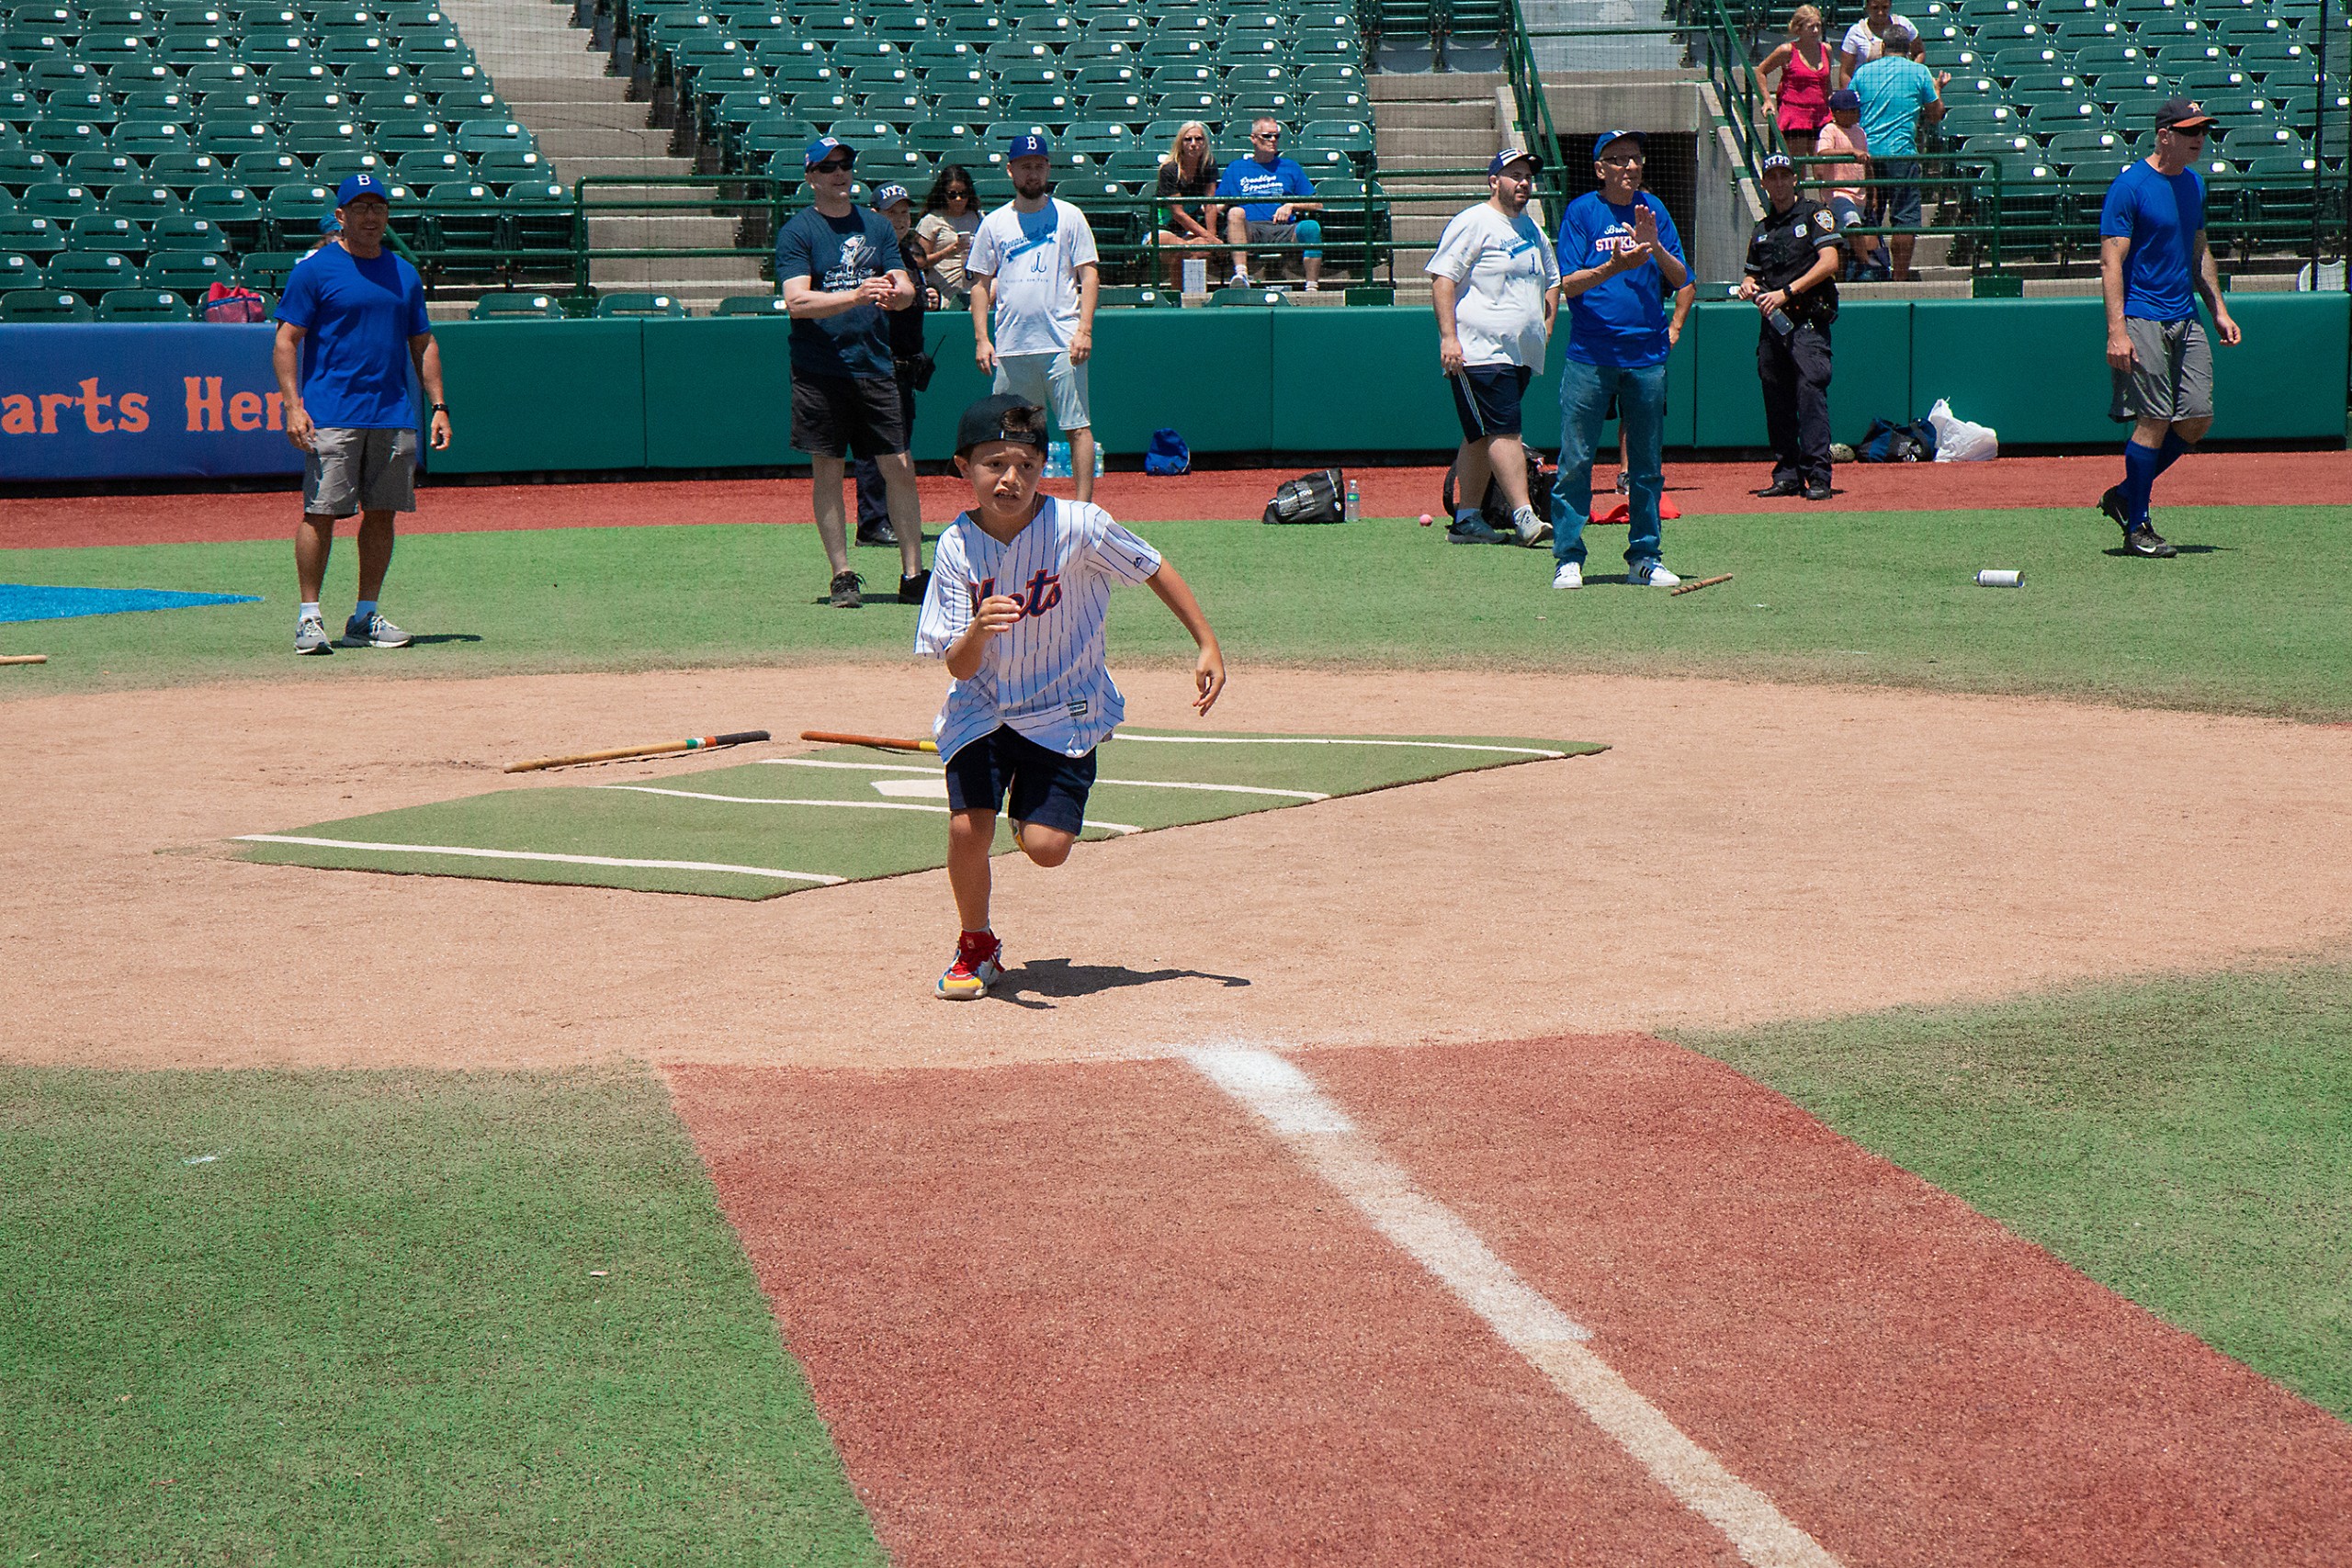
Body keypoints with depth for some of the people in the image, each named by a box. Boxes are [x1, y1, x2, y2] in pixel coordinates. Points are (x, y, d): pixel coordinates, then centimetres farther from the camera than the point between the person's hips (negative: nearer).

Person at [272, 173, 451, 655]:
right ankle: (309, 617, -4)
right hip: (332, 413, -5)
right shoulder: (315, 270, 0)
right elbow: (286, 342, -3)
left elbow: (423, 344, 21)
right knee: (321, 511, -9)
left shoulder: (404, 274, 15)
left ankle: (365, 618, 13)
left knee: (381, 514, 5)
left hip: (394, 414, 5)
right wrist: (293, 406, -14)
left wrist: (438, 406, 11)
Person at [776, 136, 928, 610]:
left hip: (875, 367, 3)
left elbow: (906, 287, 6)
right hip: (819, 372, -3)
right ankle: (843, 576, 9)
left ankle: (913, 575, 5)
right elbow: (796, 301, -13)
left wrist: (898, 293, -19)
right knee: (828, 472, 2)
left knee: (899, 468, -1)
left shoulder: (876, 226, 13)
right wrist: (857, 296, -26)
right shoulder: (797, 230, 0)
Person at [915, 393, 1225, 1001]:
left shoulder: (1078, 525, -19)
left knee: (1046, 848, -13)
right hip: (983, 709, 1)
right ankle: (977, 946, 12)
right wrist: (979, 630, -37)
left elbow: (1154, 569, -3)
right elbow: (959, 667, -14)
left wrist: (1208, 647, -3)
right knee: (968, 827, -17)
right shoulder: (957, 546, -13)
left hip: (1063, 711, -1)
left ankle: (1030, 815, 27)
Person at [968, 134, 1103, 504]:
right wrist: (981, 339, 3)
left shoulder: (1068, 216, 5)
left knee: (1077, 425, -6)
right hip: (1011, 345, 3)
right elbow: (981, 283, 13)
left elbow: (1089, 274, 2)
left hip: (1062, 343, -3)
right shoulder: (994, 223, 11)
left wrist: (1084, 329, -9)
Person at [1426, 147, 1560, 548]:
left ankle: (1466, 519, 13)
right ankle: (1524, 517, -20)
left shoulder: (1531, 229, 19)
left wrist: (1545, 327, 15)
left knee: (1481, 437, 10)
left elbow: (1551, 282, 31)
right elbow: (1442, 278, -12)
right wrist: (1448, 336, -20)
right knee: (1504, 431, -15)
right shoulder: (1473, 223, -6)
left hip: (1521, 355, 8)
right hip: (1479, 352, -8)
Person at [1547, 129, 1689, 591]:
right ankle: (1568, 557, 2)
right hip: (1590, 357, -3)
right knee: (1575, 461, -4)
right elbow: (1569, 284, -8)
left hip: (1647, 355, 3)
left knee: (1646, 462, 7)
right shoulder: (1581, 212, 0)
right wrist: (1614, 266, -23)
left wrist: (1655, 248, -12)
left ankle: (1644, 557, 15)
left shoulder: (1653, 210, 10)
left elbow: (1680, 279, 6)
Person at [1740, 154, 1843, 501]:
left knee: (1811, 393, -15)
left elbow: (1829, 263, -9)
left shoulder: (1814, 215, 2)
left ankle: (1818, 477, -17)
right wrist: (1748, 285, 3)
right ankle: (1787, 476, 11)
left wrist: (1786, 292, -15)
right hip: (1772, 322, 6)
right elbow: (1752, 275, 28)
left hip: (1808, 321, -6)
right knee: (1776, 402, 5)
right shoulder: (1762, 229, 21)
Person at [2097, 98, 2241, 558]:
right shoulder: (2129, 187, -11)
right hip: (2142, 319, -8)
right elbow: (2111, 264, -14)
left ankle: (2127, 496, 19)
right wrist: (2117, 332, -22)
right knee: (2154, 421, -8)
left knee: (2198, 420, 3)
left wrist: (2218, 310, 19)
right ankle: (2137, 527, 2)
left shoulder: (2193, 184, 14)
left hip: (2186, 320, 8)